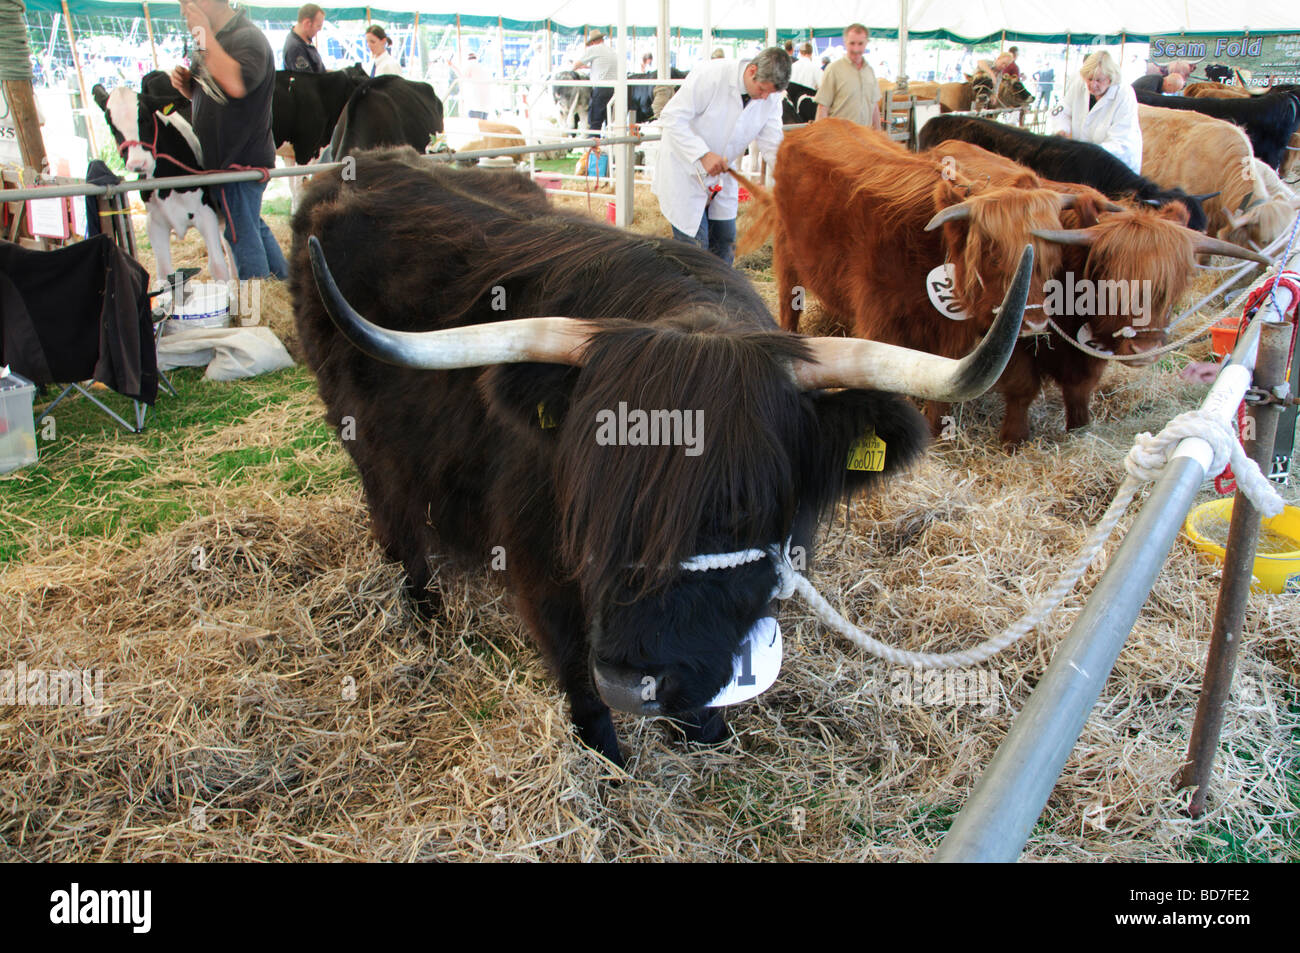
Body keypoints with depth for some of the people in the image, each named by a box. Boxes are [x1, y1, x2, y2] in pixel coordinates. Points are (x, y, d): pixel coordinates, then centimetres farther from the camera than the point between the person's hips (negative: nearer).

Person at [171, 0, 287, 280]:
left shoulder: (247, 38, -17)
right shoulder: (213, 40, 13)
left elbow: (236, 85, -36)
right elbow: (200, 92, 26)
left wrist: (205, 35, -31)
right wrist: (183, 81, 3)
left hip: (241, 160, -10)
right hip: (223, 157, 10)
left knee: (242, 234, -4)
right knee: (254, 227, 19)